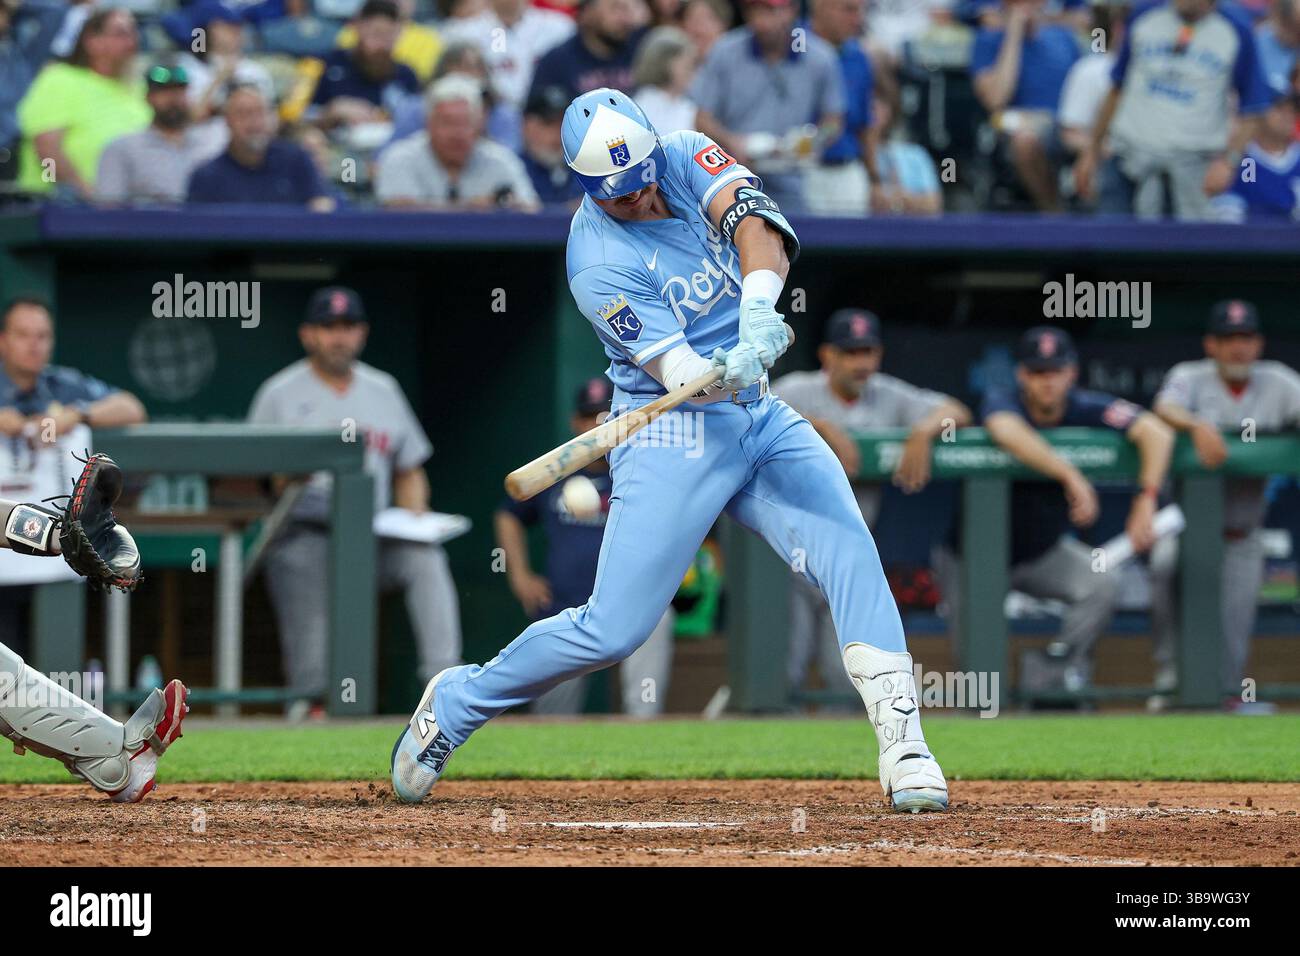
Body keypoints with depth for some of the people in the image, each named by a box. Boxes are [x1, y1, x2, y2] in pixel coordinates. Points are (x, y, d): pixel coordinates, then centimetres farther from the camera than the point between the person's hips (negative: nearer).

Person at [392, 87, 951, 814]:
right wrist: (736, 367, -46)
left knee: (852, 556, -14)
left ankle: (905, 751, -15)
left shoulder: (688, 159, -3)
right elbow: (684, 374, -24)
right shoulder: (600, 263, -19)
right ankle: (456, 703, 16)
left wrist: (759, 303, -42)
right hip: (674, 438, -5)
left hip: (762, 421, 5)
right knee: (613, 631, -6)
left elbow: (754, 222, -23)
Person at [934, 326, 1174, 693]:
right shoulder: (1001, 401, -21)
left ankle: (1065, 667, -8)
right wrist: (1070, 474, -57)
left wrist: (1146, 499, -39)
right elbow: (1008, 432, -47)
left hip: (1044, 551, 2)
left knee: (1102, 583, -23)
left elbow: (1156, 432, -24)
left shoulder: (1086, 408, -13)